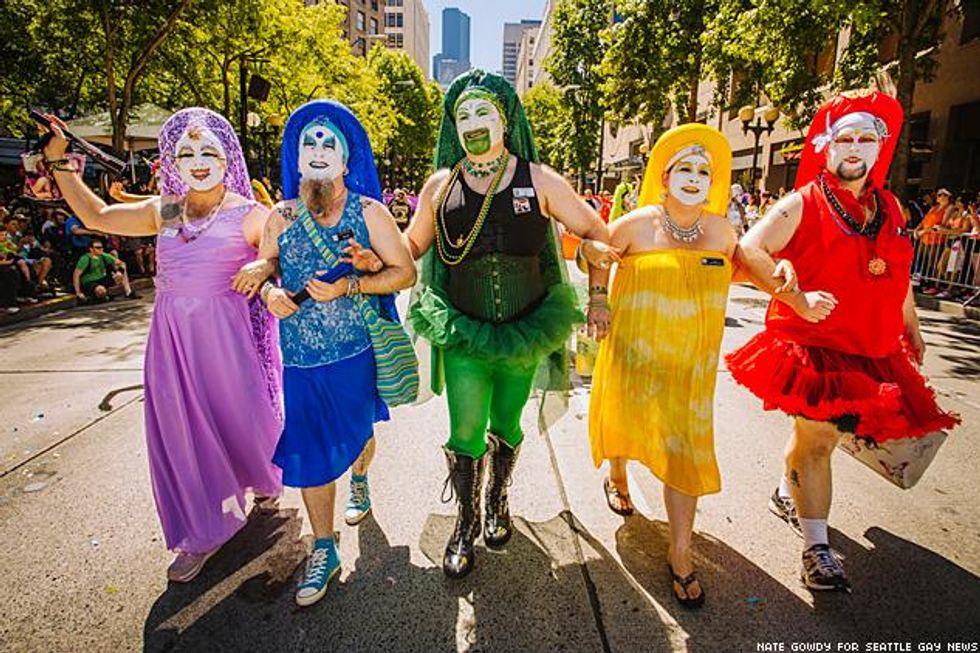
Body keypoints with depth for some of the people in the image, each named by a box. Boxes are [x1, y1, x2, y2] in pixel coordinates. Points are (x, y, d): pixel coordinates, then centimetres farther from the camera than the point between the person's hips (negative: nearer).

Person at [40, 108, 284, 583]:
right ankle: (205, 531, 25)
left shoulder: (250, 215, -3)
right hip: (172, 336, 5)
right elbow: (96, 216, 21)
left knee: (241, 414, 7)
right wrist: (59, 163, 19)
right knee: (183, 428, 8)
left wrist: (263, 271, -24)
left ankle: (264, 477, 43)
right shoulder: (164, 211, 11)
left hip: (225, 333, -4)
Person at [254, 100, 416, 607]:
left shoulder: (369, 212, -6)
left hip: (357, 350, -1)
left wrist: (349, 287, -20)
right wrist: (269, 292, -11)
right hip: (301, 357, 2)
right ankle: (324, 549, 21)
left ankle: (360, 480, 55)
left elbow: (405, 272, -9)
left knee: (357, 430, 19)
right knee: (311, 451, 2)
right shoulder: (282, 217, 3)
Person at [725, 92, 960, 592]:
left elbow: (898, 275, 23)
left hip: (870, 350, 6)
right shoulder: (802, 204, -7)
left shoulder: (889, 208, 11)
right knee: (817, 439, -6)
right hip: (811, 345, -6)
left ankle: (787, 494, 42)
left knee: (819, 431, 17)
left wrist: (911, 329, 30)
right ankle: (817, 548, 7)